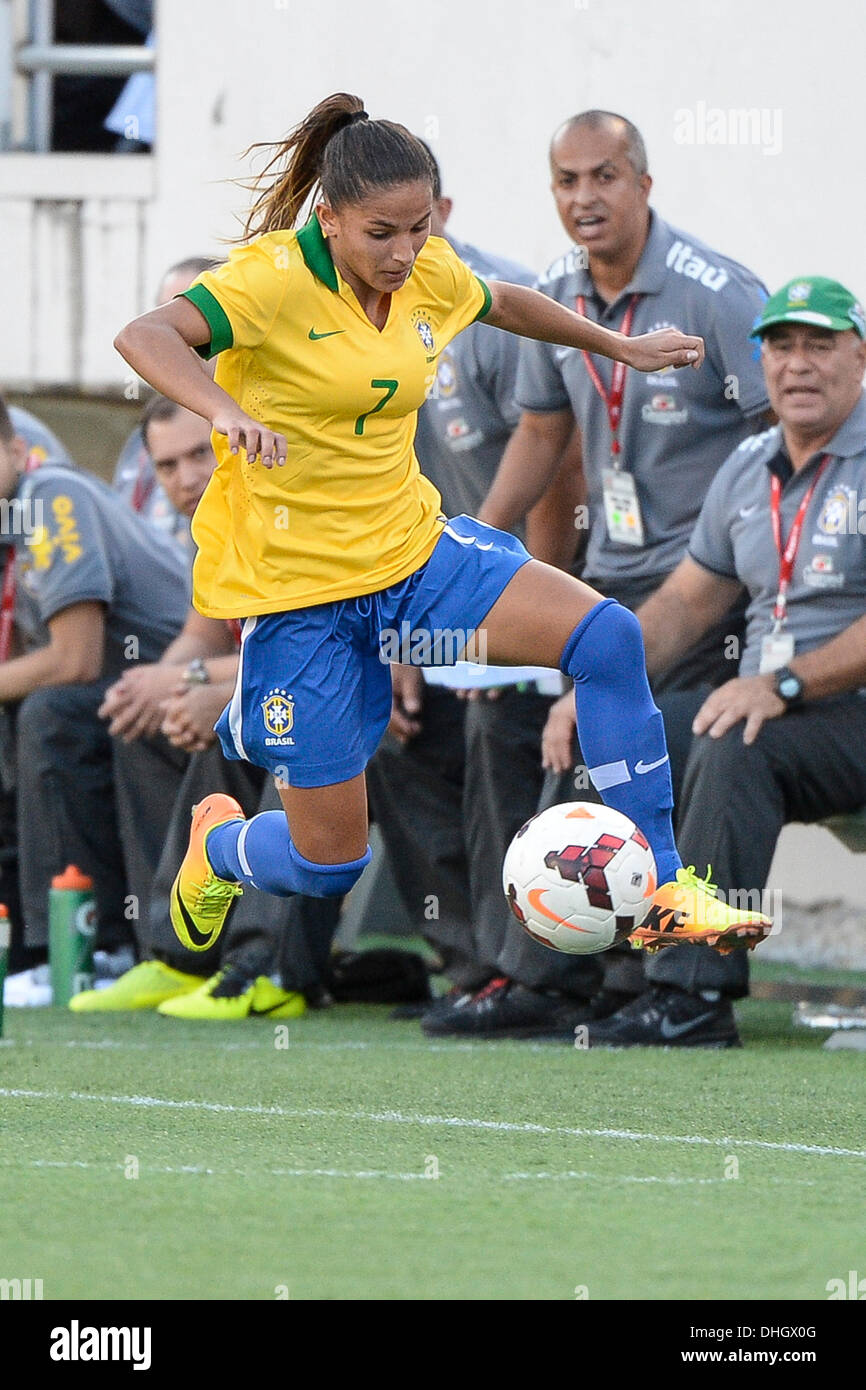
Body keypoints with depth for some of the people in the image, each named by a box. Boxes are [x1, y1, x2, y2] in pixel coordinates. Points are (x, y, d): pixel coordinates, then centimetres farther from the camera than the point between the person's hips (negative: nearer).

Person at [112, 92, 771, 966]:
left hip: (409, 547, 6)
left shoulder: (428, 275, 0)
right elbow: (144, 336, -36)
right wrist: (225, 411, -54)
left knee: (606, 638, -16)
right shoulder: (276, 277, -20)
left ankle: (661, 892, -8)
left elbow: (504, 304, 25)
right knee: (330, 867, 0)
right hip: (295, 582, -6)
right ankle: (219, 842, 37)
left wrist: (620, 347, 33)